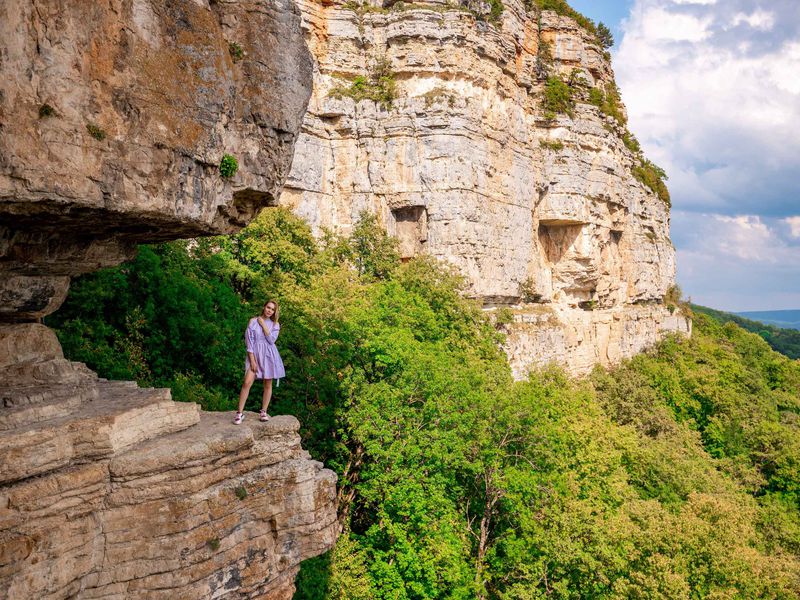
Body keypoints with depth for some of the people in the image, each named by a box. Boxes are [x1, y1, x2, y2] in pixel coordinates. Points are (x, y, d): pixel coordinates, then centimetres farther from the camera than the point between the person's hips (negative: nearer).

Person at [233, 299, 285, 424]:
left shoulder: (275, 324, 6)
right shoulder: (253, 321, 0)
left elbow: (271, 340, -10)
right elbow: (249, 341, -4)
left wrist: (263, 325, -11)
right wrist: (252, 360, -10)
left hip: (269, 356, 2)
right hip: (254, 354, -2)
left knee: (268, 385, 5)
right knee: (247, 383, -13)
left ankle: (263, 412, 16)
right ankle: (240, 413, -6)